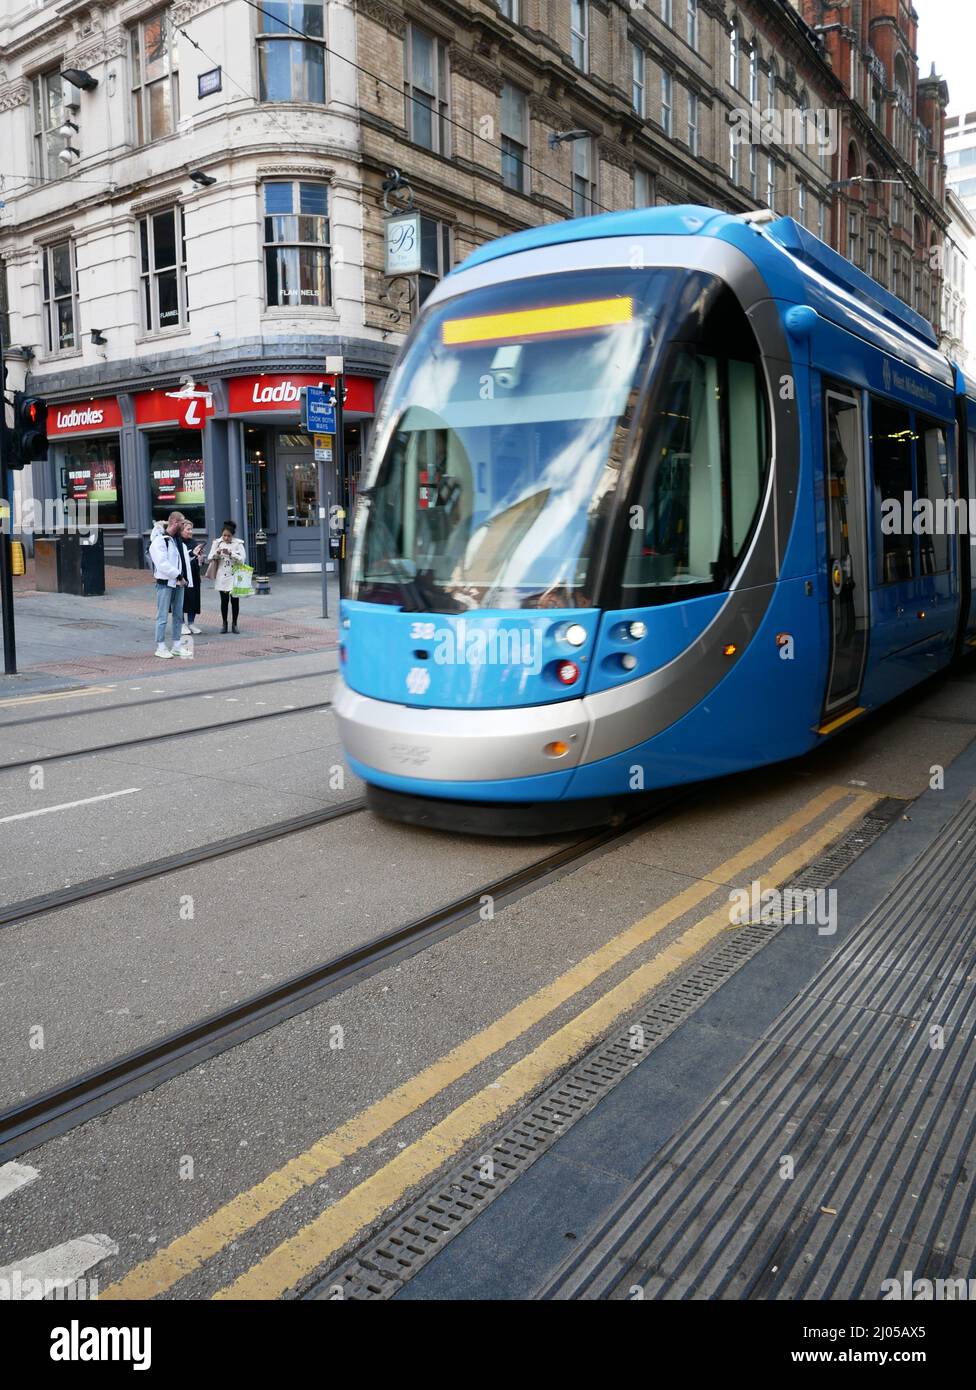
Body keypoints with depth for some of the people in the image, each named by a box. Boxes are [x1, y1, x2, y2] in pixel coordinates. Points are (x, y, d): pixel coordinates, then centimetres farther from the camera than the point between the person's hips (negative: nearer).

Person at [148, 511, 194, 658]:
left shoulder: (178, 539, 14)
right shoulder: (159, 540, -12)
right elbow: (162, 563, -21)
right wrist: (178, 576, -20)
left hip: (179, 583, 8)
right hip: (165, 583, -8)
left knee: (178, 615, 12)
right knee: (162, 616, -2)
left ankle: (176, 645, 21)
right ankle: (160, 647, 3)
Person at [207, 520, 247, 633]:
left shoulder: (238, 543, -1)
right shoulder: (217, 543, 5)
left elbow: (242, 559, -10)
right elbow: (209, 559, 3)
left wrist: (230, 553, -21)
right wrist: (216, 554, -17)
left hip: (235, 577, -1)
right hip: (222, 577, 1)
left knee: (235, 601, 1)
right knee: (224, 600, 3)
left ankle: (234, 624, 12)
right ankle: (224, 623, 14)